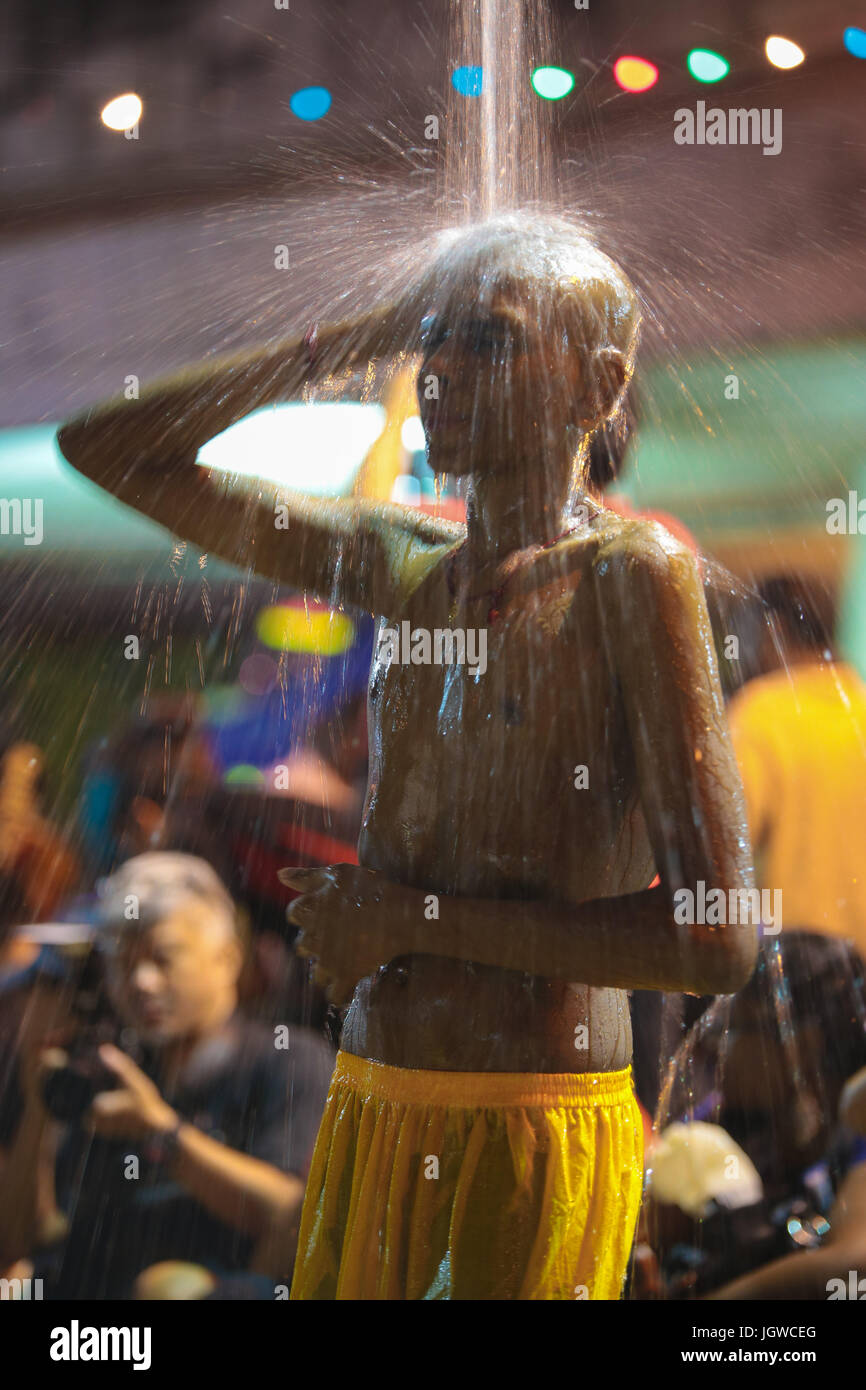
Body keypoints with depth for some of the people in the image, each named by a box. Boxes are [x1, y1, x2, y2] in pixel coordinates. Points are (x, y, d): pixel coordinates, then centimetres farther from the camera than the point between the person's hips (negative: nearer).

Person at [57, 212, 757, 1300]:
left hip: (537, 1126, -6)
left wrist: (420, 920, -12)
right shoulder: (400, 563, 8)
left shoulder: (632, 573, -11)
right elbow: (107, 447, 13)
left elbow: (716, 942, -18)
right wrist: (364, 338, 3)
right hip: (369, 1100, 6)